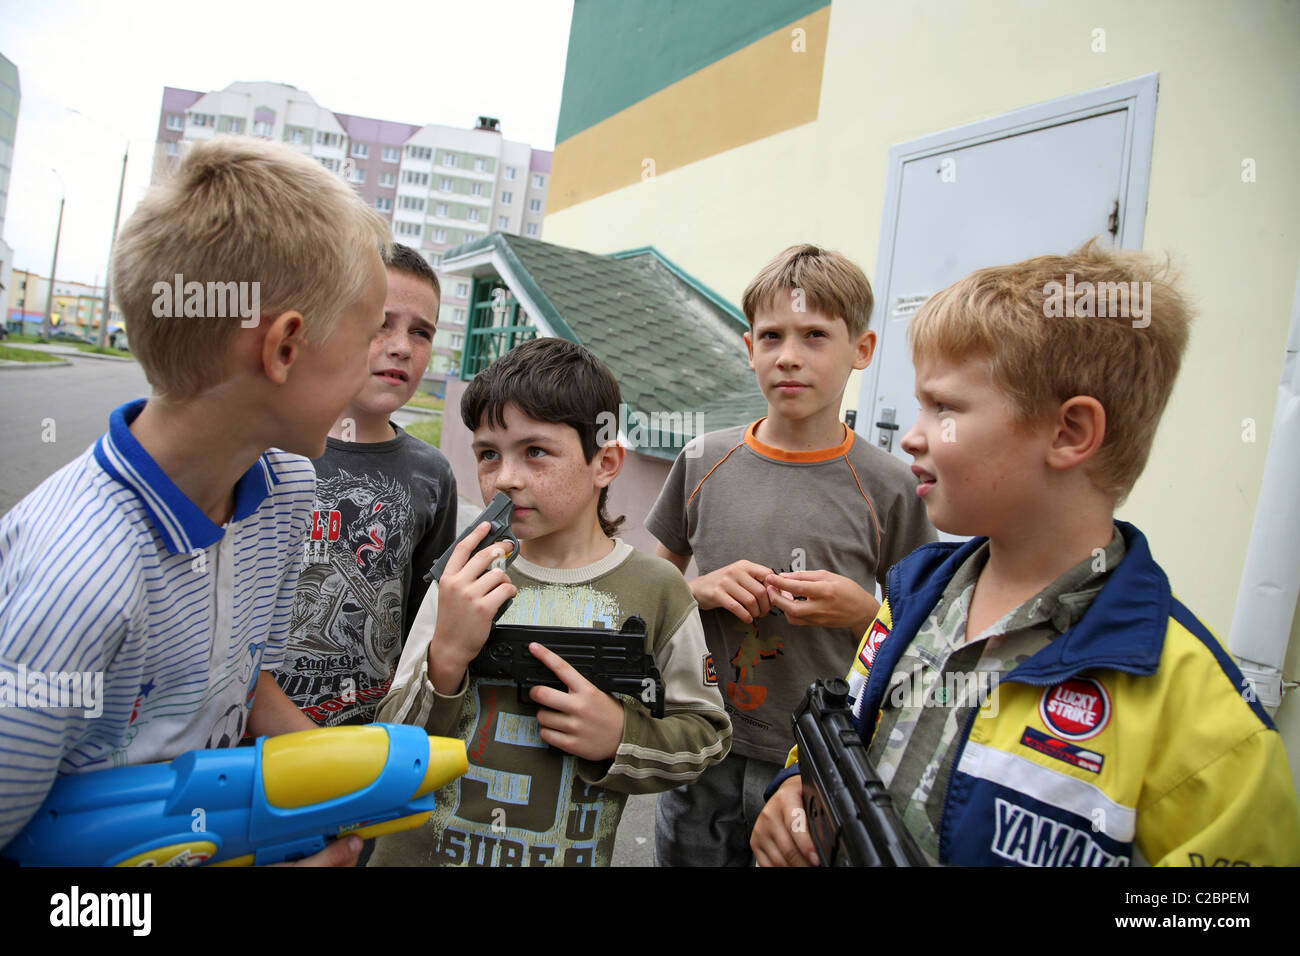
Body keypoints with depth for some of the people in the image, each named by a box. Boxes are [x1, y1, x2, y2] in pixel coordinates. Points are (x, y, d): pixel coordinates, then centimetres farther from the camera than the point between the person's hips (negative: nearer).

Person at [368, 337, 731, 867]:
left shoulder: (655, 589, -11)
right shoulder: (462, 584, -8)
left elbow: (706, 733, -2)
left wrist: (621, 734, -18)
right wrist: (448, 653, -25)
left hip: (567, 853, -1)